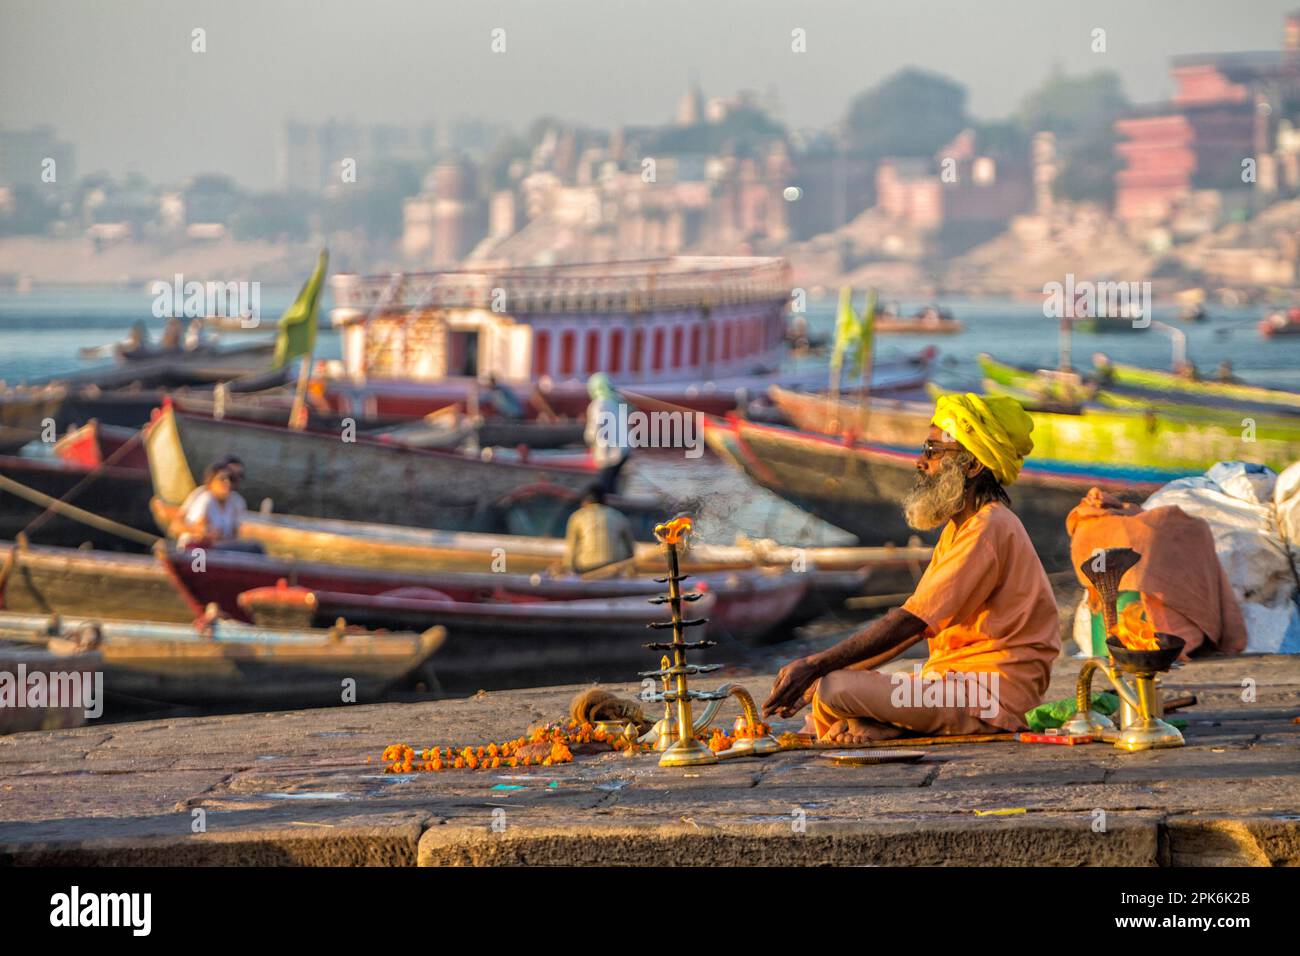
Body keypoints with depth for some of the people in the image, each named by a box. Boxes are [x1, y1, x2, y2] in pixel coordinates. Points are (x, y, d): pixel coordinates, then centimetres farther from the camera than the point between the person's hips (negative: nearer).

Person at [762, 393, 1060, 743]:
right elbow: (914, 625, 18)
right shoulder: (958, 530, 21)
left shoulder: (988, 530, -14)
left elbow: (910, 622, -20)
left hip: (986, 699, -10)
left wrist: (816, 666, -19)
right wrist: (820, 677, 9)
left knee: (835, 691, -25)